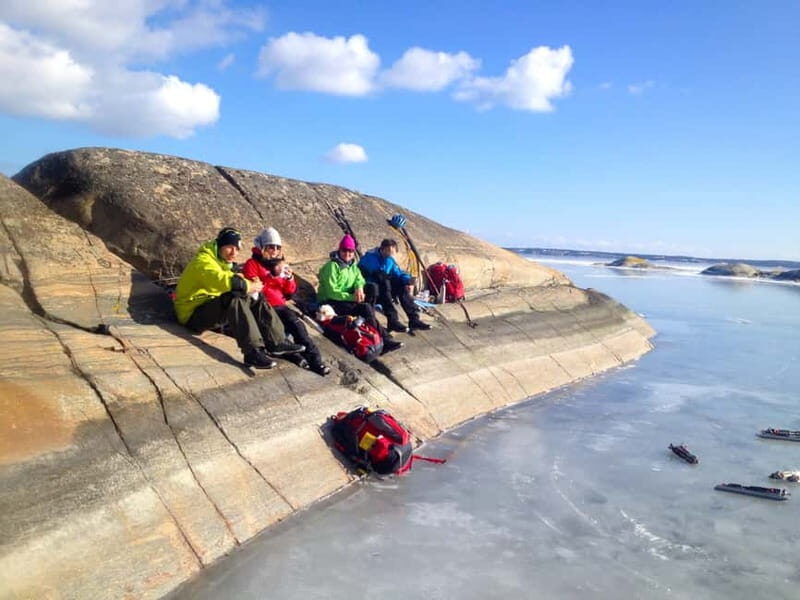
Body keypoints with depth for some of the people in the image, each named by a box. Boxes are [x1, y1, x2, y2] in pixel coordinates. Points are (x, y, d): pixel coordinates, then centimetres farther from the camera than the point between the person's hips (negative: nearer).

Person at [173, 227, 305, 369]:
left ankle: (276, 342, -3)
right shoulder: (203, 261, -16)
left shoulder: (222, 261, 17)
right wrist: (249, 286, -22)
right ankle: (253, 352, -42)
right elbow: (222, 281, -34)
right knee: (235, 297, -34)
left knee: (256, 299, 0)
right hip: (194, 315, -10)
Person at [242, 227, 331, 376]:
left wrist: (289, 278, -3)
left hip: (279, 305, 5)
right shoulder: (252, 264, 3)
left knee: (296, 322, -25)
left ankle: (314, 358, -33)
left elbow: (290, 292, 19)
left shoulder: (280, 263, 19)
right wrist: (272, 275, -18)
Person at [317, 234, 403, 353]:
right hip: (331, 303, -8)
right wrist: (352, 297, -25)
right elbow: (331, 292, -19)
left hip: (347, 300, 8)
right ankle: (384, 340, -22)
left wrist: (359, 288, -19)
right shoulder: (332, 266, -13)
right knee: (365, 308, -26)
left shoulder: (353, 266, 12)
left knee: (372, 288, -13)